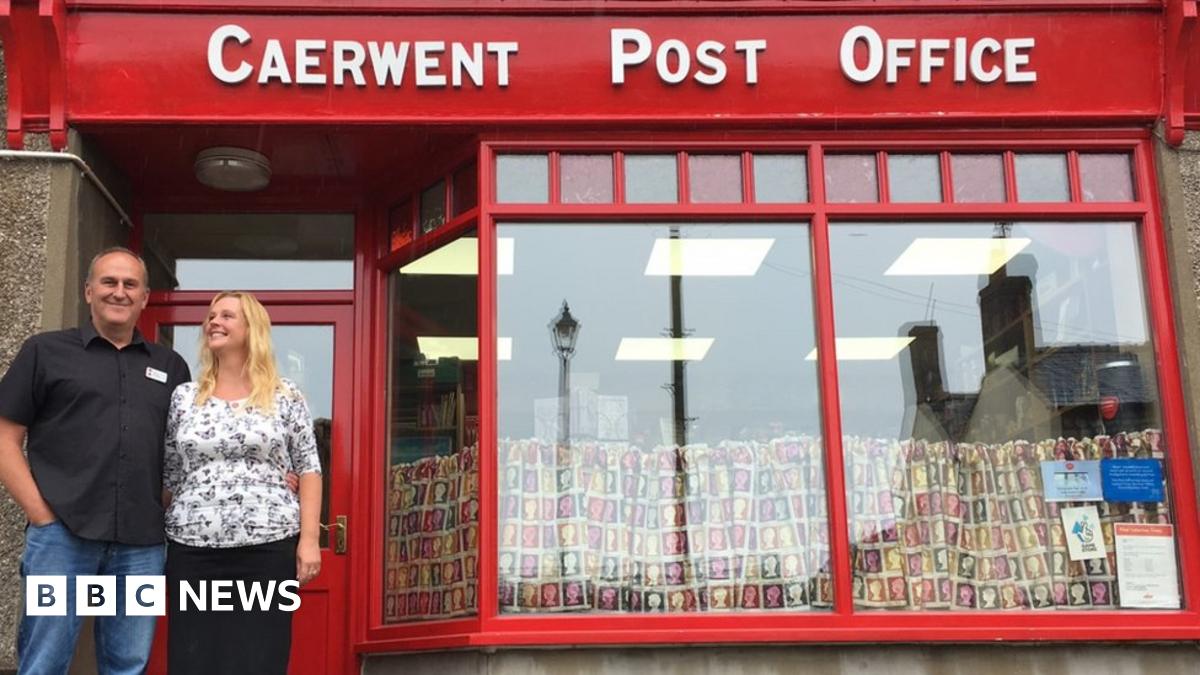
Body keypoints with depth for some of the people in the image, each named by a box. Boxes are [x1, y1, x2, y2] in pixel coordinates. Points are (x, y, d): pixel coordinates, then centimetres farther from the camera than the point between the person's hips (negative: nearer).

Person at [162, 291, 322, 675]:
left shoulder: (285, 397, 3)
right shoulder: (183, 397, 10)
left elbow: (309, 470, 3)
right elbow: (167, 477, 12)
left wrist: (309, 539, -5)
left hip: (268, 548, -2)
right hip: (193, 551, 2)